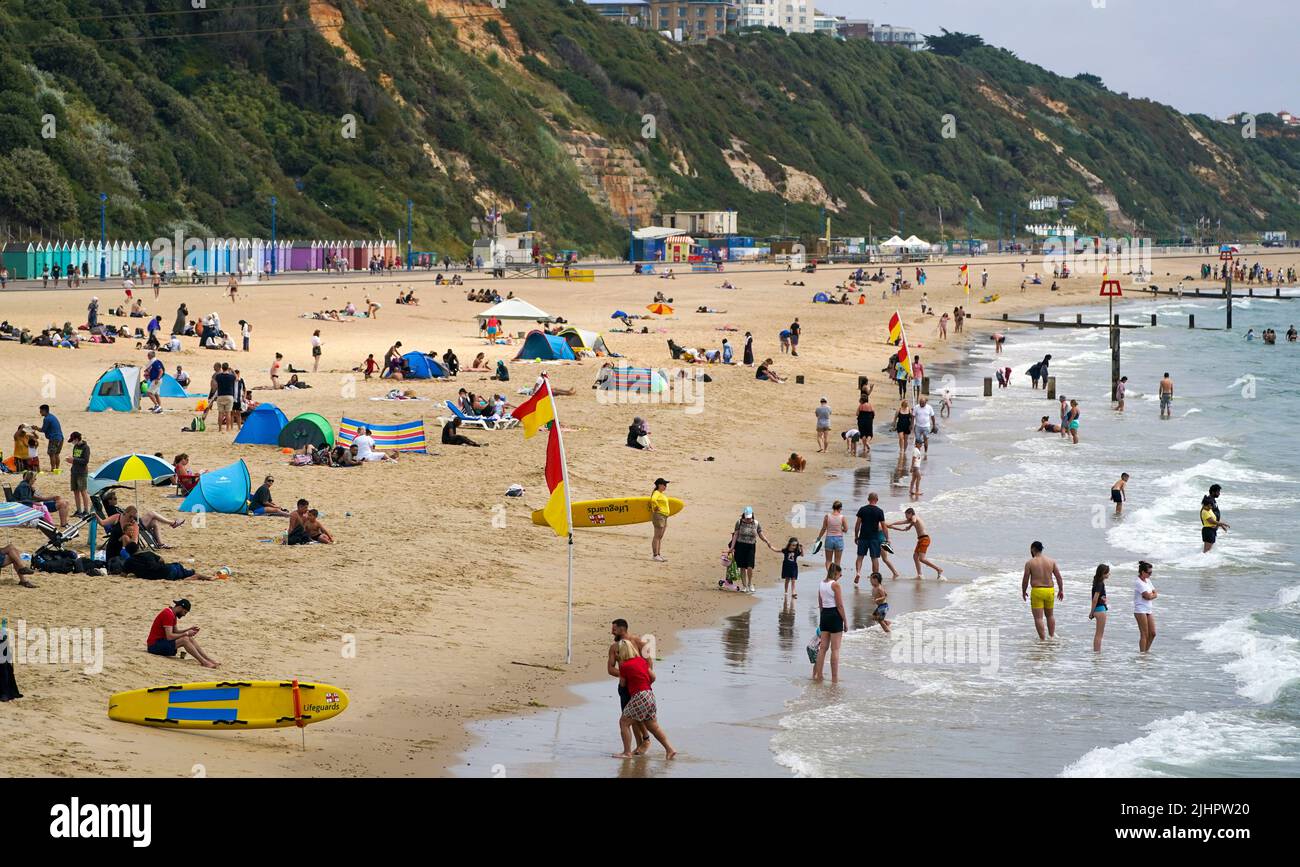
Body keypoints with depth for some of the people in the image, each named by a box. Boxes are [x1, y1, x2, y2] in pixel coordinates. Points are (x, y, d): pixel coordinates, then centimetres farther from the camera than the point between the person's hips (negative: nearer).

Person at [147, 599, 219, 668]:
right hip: (154, 645, -10)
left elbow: (175, 632, 18)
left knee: (190, 638, 0)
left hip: (162, 641, 10)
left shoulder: (173, 614, 11)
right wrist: (186, 633, -16)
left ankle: (209, 659, -5)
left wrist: (189, 630, 4)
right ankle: (204, 662, -25)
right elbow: (169, 636, -26)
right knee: (184, 639, -24)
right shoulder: (168, 614, -20)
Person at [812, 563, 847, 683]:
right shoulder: (835, 584, -13)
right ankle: (835, 678, -1)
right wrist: (845, 620, -7)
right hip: (835, 615, -7)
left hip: (824, 615, 7)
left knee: (823, 648, 12)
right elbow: (840, 605, -14)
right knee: (835, 649, -2)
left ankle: (818, 675, 14)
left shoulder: (821, 584, 9)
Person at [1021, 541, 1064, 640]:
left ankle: (1042, 639, -6)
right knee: (1050, 615, 21)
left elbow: (1025, 579, -4)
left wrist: (1023, 592, 10)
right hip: (1049, 590, 4)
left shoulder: (1029, 563, -6)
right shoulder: (1051, 561, 4)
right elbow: (1059, 577, 5)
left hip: (1037, 591, -4)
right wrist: (1061, 590, 14)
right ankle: (1052, 636, 27)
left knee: (1038, 617, -2)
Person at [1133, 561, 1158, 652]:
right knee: (1144, 634, -7)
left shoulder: (1148, 580, 14)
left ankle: (1146, 651, 17)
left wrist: (1150, 595, -8)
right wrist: (1153, 594, 1)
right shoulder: (1139, 583, -14)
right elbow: (1148, 596, -19)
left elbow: (1156, 594, 11)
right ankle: (1142, 653, -3)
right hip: (1140, 610, -9)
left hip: (1149, 610, 9)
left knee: (1152, 633, 7)